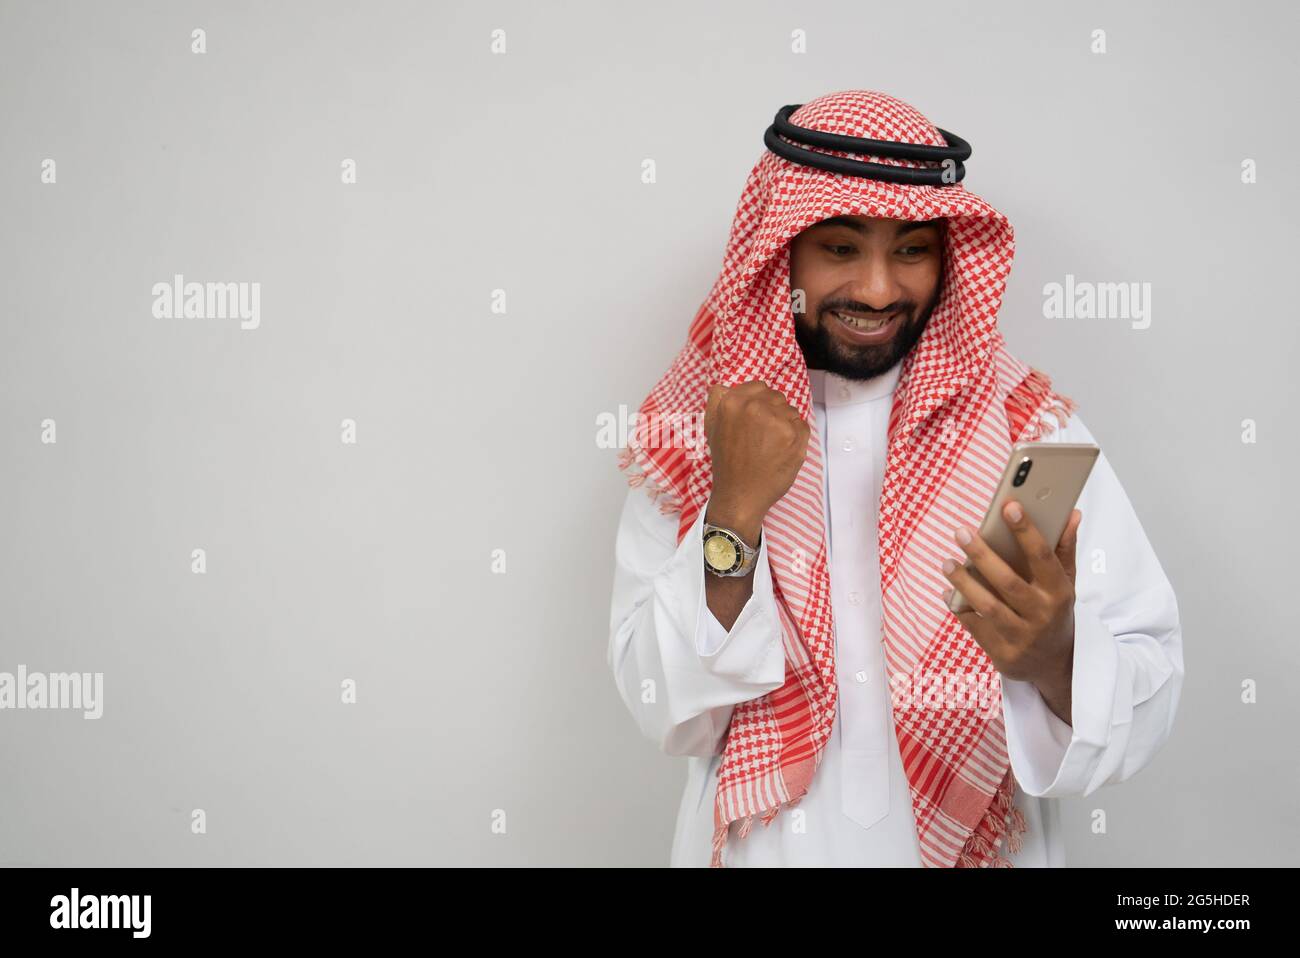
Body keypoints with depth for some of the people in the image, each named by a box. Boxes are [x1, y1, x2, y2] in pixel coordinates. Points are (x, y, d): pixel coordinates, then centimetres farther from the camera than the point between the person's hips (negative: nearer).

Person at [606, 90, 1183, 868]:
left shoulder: (1031, 431, -11)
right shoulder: (692, 436, -8)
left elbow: (1152, 698, -13)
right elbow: (668, 714, -12)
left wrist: (1057, 657, -33)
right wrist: (733, 515, -23)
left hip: (978, 845, 0)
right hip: (762, 846, 1)